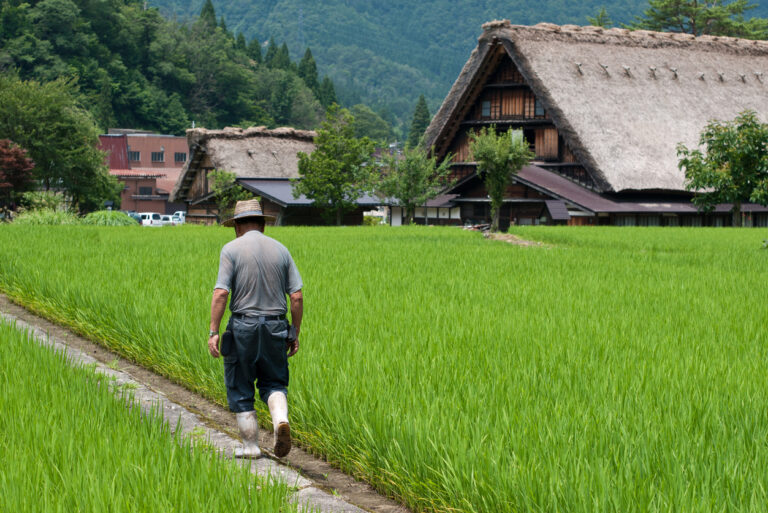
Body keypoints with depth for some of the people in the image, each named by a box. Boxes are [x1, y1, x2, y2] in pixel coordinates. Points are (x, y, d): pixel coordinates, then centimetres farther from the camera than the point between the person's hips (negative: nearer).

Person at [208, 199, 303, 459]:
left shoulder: (232, 249, -4)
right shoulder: (280, 249, 6)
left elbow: (221, 293, -13)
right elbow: (297, 296, 3)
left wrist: (213, 331, -11)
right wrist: (295, 334, 10)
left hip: (243, 325, -3)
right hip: (275, 327, 3)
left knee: (240, 389, 10)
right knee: (273, 383, 16)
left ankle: (250, 446, 11)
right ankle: (281, 420, -12)